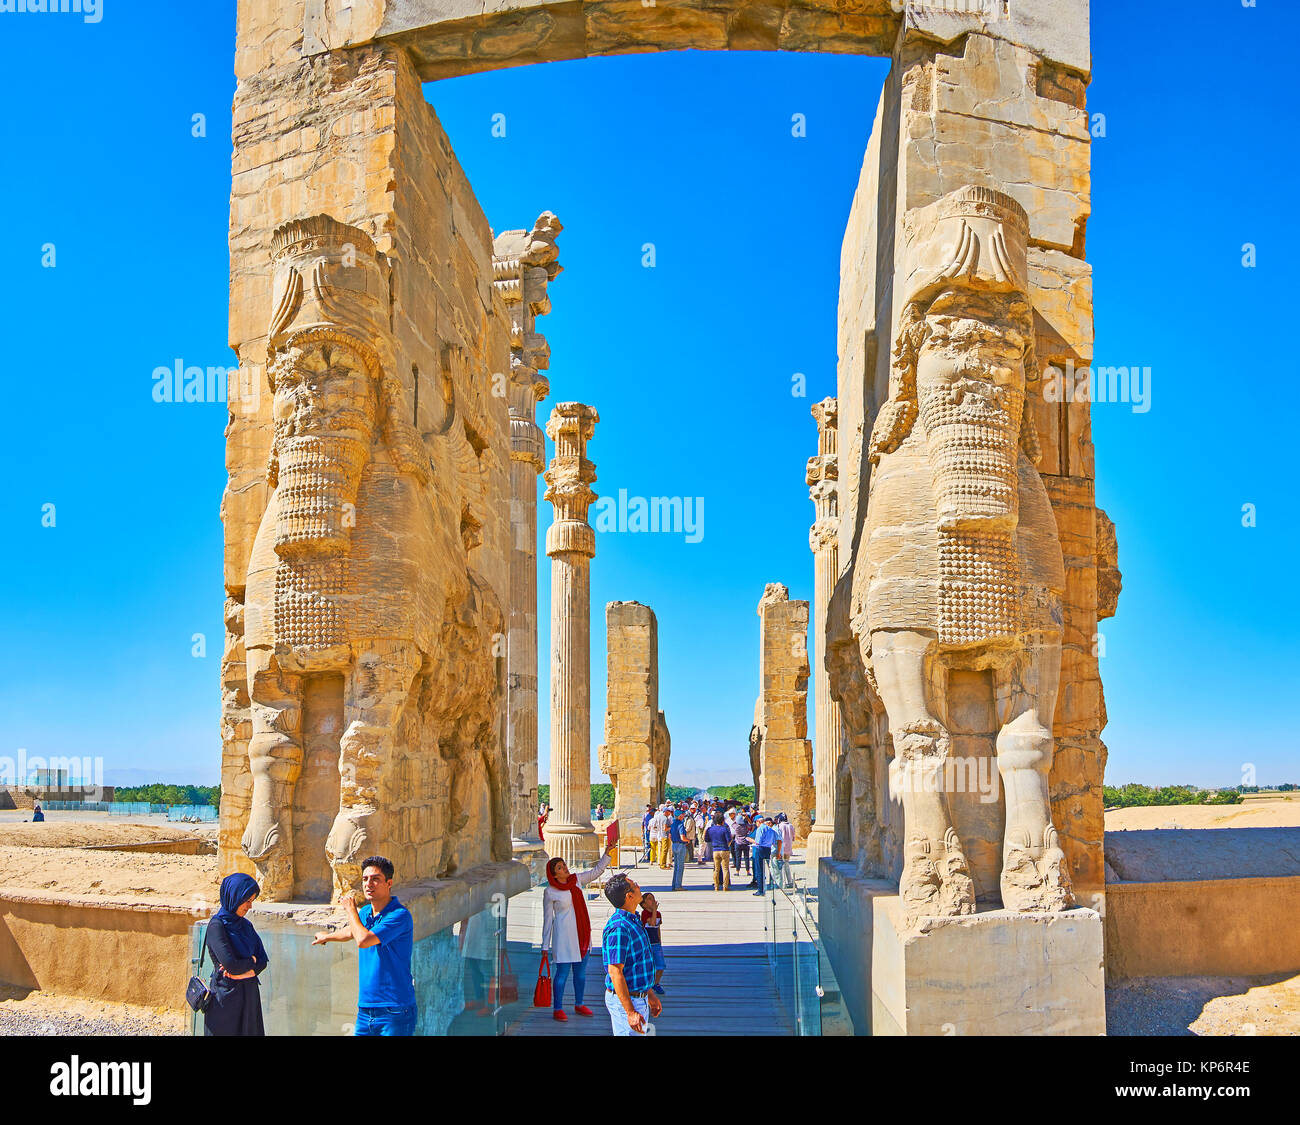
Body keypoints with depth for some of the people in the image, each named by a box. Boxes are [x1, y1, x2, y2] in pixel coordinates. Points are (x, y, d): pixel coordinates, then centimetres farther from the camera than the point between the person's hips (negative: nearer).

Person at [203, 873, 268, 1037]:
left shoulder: (245, 925, 10)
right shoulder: (216, 925, -12)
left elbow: (262, 960, 5)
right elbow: (230, 963, -21)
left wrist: (244, 972, -13)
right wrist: (251, 961, -3)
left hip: (249, 997, 7)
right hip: (226, 997, -6)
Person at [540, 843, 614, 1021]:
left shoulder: (577, 880, 5)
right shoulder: (550, 892, -9)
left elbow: (596, 870, 11)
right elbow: (547, 919, -5)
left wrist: (607, 854, -4)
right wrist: (545, 945, -3)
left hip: (582, 934, 6)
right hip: (563, 935, -6)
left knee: (580, 971, 14)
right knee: (562, 973, -4)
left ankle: (578, 1005, 27)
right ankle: (557, 1009, 7)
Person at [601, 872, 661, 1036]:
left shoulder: (633, 921, 11)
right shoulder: (618, 928, -22)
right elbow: (615, 972, -25)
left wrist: (649, 994, 23)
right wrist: (630, 1012, -26)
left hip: (639, 997, 10)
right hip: (625, 1000, -10)